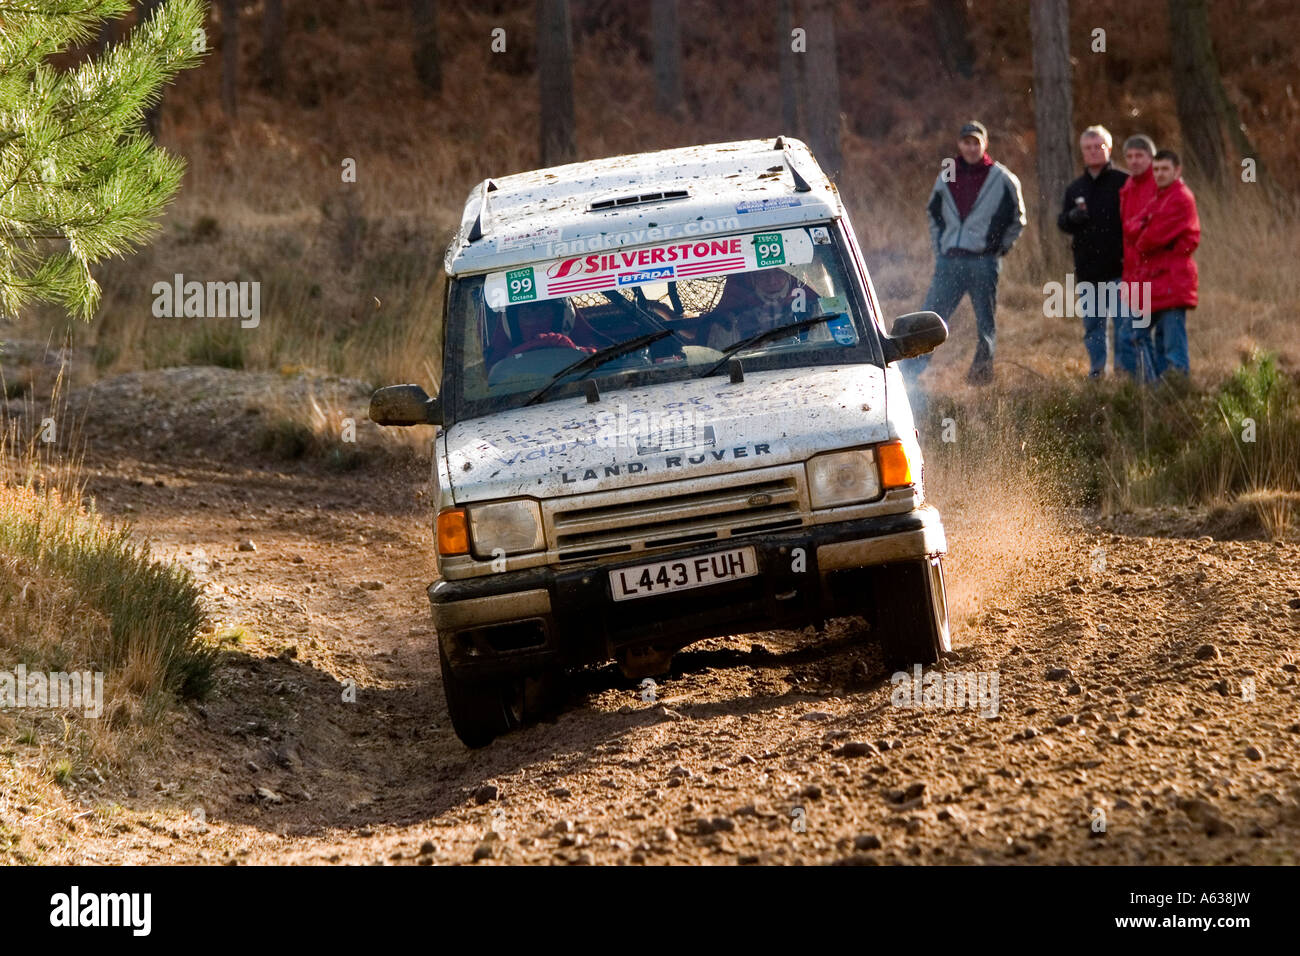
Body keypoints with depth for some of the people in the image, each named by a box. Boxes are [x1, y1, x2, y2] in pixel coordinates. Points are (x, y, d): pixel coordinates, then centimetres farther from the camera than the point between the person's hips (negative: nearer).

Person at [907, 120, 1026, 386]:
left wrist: (1000, 247, 3)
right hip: (949, 261, 3)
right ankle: (908, 375, -3)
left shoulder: (1001, 178, 1)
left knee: (985, 324, 3)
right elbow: (933, 213, 23)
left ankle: (981, 372, 13)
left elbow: (1017, 219, 10)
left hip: (984, 262, -3)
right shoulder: (946, 177, 10)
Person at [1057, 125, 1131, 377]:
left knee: (1123, 323, -8)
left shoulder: (1123, 182, 0)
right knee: (1092, 325, 10)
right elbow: (1062, 222, 13)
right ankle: (1096, 371, 18)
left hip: (1118, 270, -5)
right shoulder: (1075, 188, 15)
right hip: (1088, 271, 5)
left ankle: (1126, 371, -4)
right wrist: (1072, 217, -10)